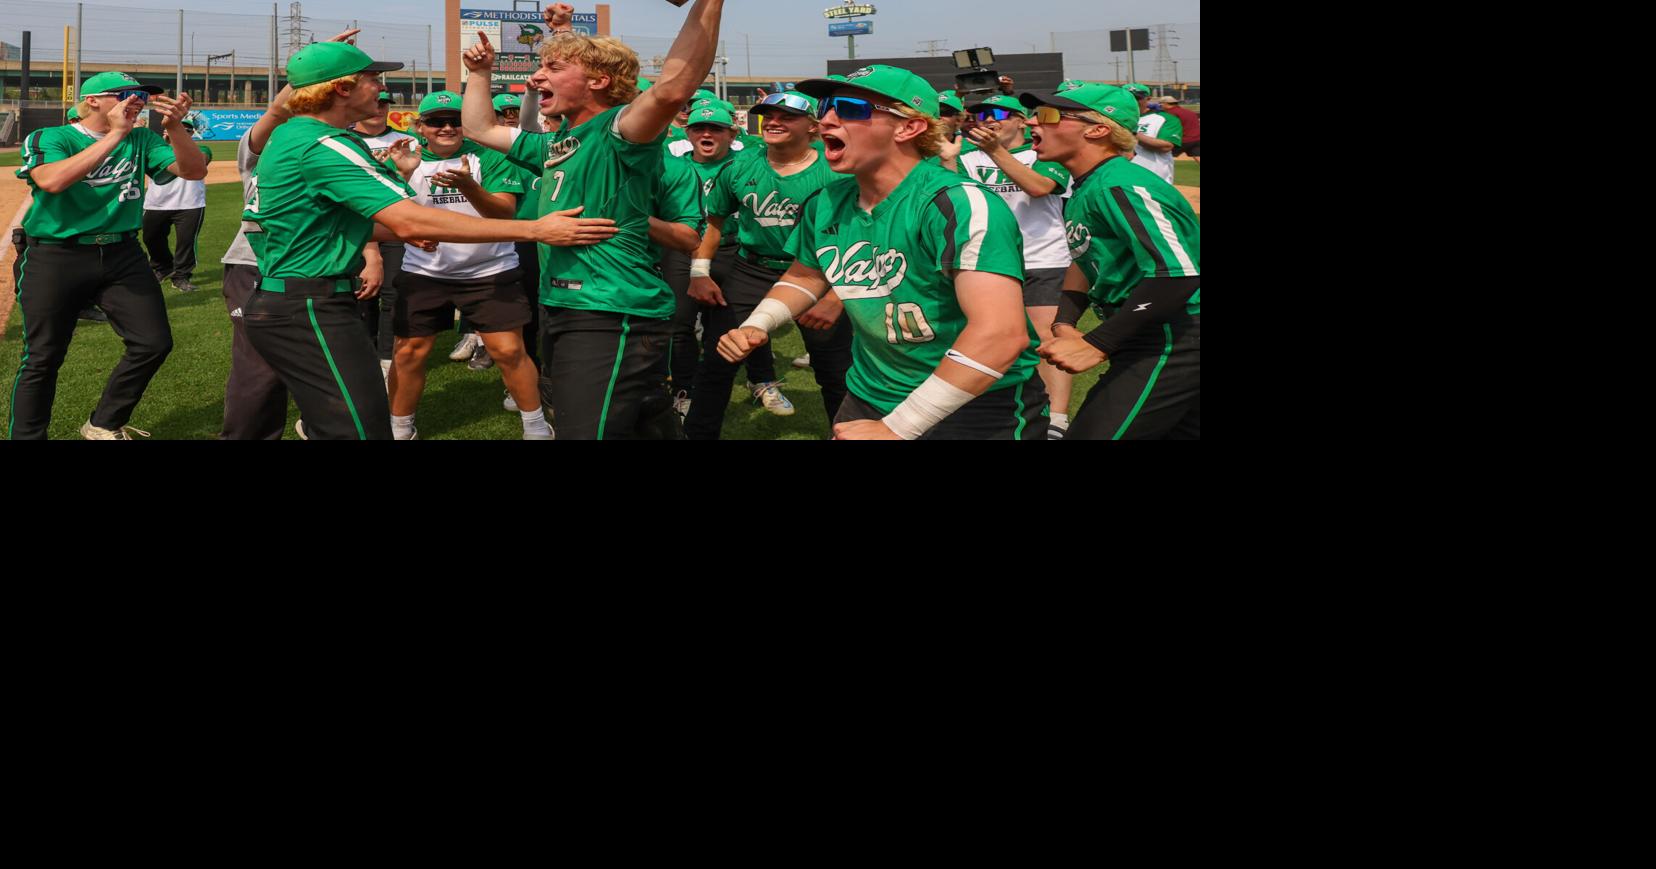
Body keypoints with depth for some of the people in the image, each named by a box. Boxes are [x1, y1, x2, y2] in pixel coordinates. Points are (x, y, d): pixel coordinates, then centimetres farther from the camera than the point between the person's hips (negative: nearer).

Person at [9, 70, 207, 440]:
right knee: (43, 357, 1)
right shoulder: (48, 138, -5)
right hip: (55, 258, -4)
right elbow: (52, 180, -27)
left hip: (122, 256, 5)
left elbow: (194, 171, -3)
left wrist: (175, 127, -21)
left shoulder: (141, 140, 8)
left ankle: (103, 425, 19)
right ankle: (26, 435, 16)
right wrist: (116, 134, -26)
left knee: (154, 343, 0)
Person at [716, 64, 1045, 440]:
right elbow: (805, 276, 22)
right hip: (870, 398, 7)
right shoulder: (825, 204, 0)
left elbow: (1000, 334, -35)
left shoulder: (956, 203, -24)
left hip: (980, 406, -6)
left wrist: (896, 428, -31)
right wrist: (756, 326, 1)